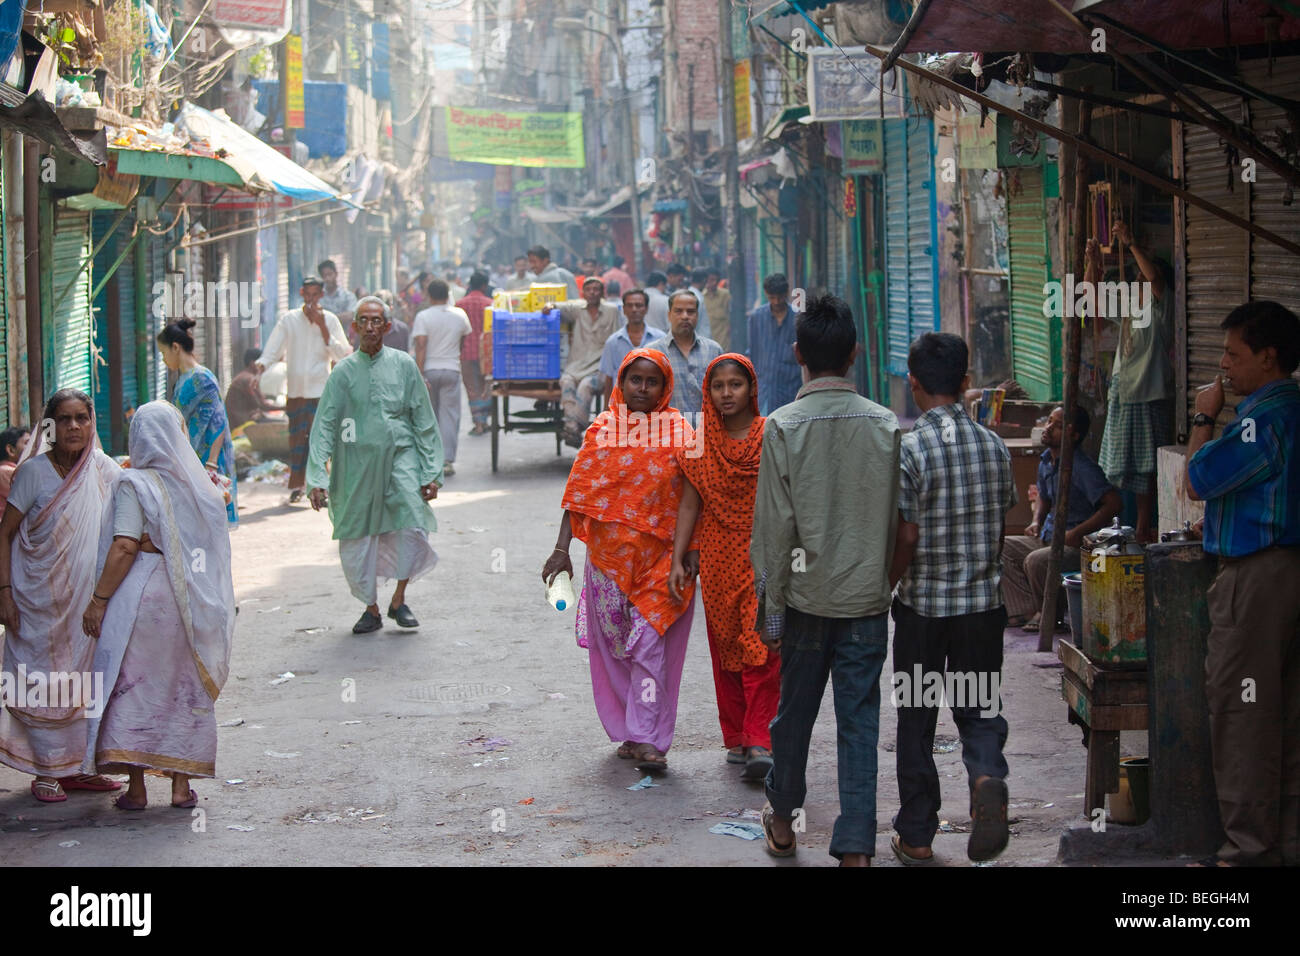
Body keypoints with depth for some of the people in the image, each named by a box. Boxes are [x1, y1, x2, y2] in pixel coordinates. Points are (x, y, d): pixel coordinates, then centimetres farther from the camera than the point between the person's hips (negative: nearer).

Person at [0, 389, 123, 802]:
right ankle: (45, 772, 8)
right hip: (39, 595, -4)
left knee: (79, 680, 7)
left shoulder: (103, 470, 1)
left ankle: (73, 767, 17)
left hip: (87, 595, 4)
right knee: (42, 683, 0)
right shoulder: (34, 471, -10)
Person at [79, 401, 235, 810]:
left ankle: (136, 787, 2)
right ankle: (181, 784, 13)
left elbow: (124, 548, -16)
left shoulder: (135, 484, -9)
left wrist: (98, 599, -13)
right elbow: (213, 546, 10)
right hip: (192, 603, 4)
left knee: (132, 688, 4)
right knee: (185, 689, 12)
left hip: (142, 596, -4)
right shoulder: (200, 484, 5)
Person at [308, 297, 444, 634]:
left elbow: (424, 422, 8)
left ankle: (399, 600, 1)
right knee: (356, 540, 3)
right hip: (357, 461, 1)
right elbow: (324, 426, 2)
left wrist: (431, 473, 2)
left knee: (413, 524, -18)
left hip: (399, 455, -1)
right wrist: (318, 478, -8)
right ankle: (371, 609, 22)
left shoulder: (403, 365, 5)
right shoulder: (344, 372, 4)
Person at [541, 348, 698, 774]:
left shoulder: (678, 432, 1)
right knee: (615, 646, 8)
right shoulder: (602, 431, 3)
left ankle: (647, 740, -9)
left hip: (661, 556, -2)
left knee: (651, 643, -9)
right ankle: (632, 734, 20)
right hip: (610, 555, 2)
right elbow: (579, 494, 2)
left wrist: (692, 552, -6)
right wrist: (562, 549, -4)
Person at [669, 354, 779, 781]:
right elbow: (689, 505, 7)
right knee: (725, 649, 8)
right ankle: (736, 738, 18)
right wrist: (677, 560, 1)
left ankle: (761, 742, -14)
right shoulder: (699, 444, 5)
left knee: (761, 650, -11)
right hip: (718, 561, 3)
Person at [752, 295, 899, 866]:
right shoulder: (886, 425, -5)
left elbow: (773, 529, -8)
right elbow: (899, 519, 1)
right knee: (860, 723, 4)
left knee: (795, 710, 17)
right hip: (869, 598, 0)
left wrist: (770, 611, -1)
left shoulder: (784, 426, -10)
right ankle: (856, 848, 1)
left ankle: (782, 818, 36)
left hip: (807, 596, 0)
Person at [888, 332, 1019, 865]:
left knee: (916, 721, 10)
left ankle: (916, 837, 17)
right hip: (984, 603, 3)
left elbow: (906, 539, -15)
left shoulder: (910, 449, -14)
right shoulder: (994, 446, 1)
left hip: (923, 606, -3)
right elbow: (1001, 532, 9)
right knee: (980, 709, 12)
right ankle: (987, 778, -19)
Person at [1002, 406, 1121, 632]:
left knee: (1036, 561, -33)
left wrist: (1077, 533, -23)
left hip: (1079, 545, -9)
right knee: (1001, 548, -6)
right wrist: (1036, 522, 7)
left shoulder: (1082, 467, -18)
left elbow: (1114, 503, -25)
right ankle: (1028, 610, -7)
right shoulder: (1046, 460, 9)